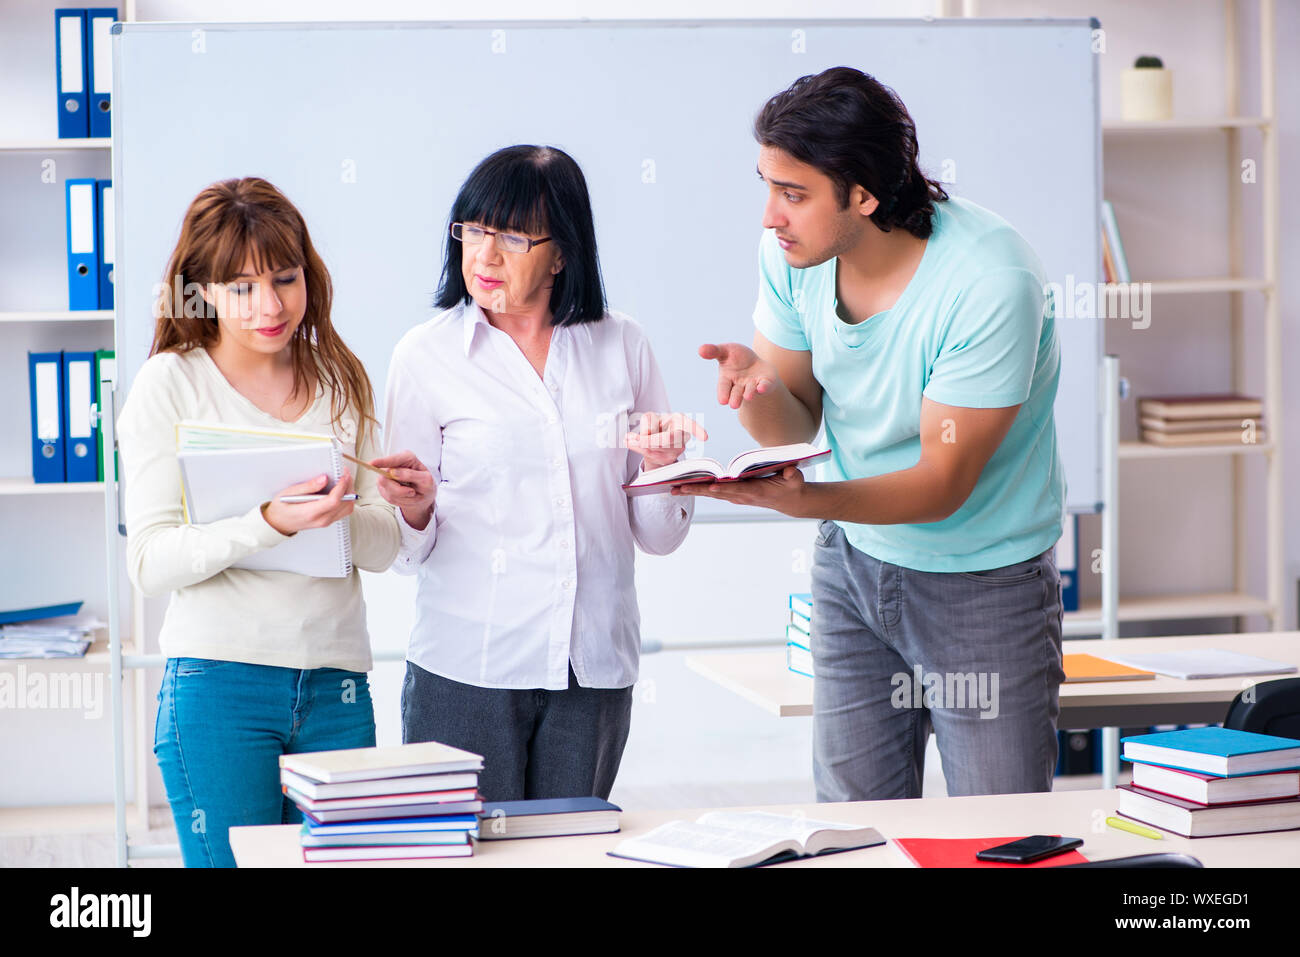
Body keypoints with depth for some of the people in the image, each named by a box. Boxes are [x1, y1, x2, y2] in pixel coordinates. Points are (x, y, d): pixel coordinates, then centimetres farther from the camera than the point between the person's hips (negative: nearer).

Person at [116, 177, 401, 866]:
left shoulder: (340, 382, 11)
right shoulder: (171, 383, -1)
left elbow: (384, 546, 8)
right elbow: (148, 561, -9)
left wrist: (342, 513, -15)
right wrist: (271, 522, -24)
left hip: (337, 685, 4)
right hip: (217, 681, -3)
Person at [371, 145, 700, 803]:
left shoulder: (620, 346, 6)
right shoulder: (427, 355, 0)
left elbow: (658, 537, 10)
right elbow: (406, 552, 1)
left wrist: (660, 468, -9)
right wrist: (417, 508, -19)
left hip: (595, 671, 2)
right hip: (466, 670, -2)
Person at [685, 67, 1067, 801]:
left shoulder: (992, 282, -27)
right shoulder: (792, 253, -9)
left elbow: (944, 483, -24)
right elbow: (796, 425, -1)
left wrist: (806, 500, -40)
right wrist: (760, 388, -25)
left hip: (984, 583, -5)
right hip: (854, 563, 5)